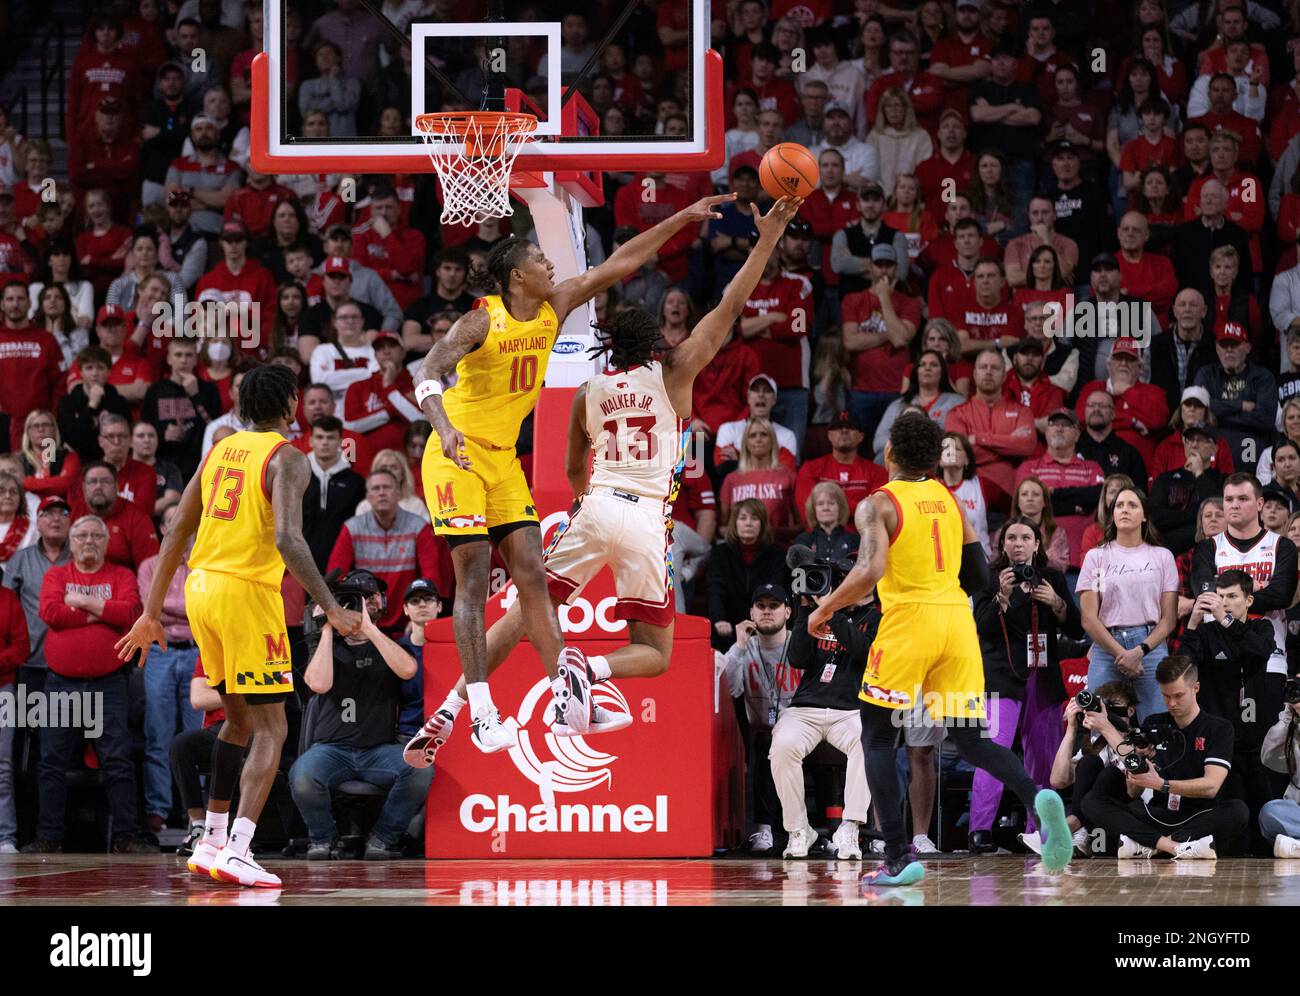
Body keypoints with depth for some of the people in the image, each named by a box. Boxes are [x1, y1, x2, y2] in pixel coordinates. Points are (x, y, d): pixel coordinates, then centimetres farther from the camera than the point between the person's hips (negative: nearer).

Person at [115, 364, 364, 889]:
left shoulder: (221, 449, 15)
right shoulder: (286, 459, -7)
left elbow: (177, 533, 15)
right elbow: (288, 539, -21)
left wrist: (152, 611, 19)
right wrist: (331, 609, -21)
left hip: (200, 588, 7)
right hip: (247, 591, -7)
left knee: (239, 718, 22)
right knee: (271, 729, -4)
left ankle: (213, 842, 22)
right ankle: (238, 852, -19)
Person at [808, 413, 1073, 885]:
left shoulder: (878, 505, -4)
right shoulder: (949, 500, 13)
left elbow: (869, 571, -19)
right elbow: (979, 577, 15)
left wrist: (824, 610, -5)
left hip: (909, 620, -5)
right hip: (957, 620, 5)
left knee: (877, 737, 8)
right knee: (971, 740, 9)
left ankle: (899, 860, -1)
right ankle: (1036, 798, -21)